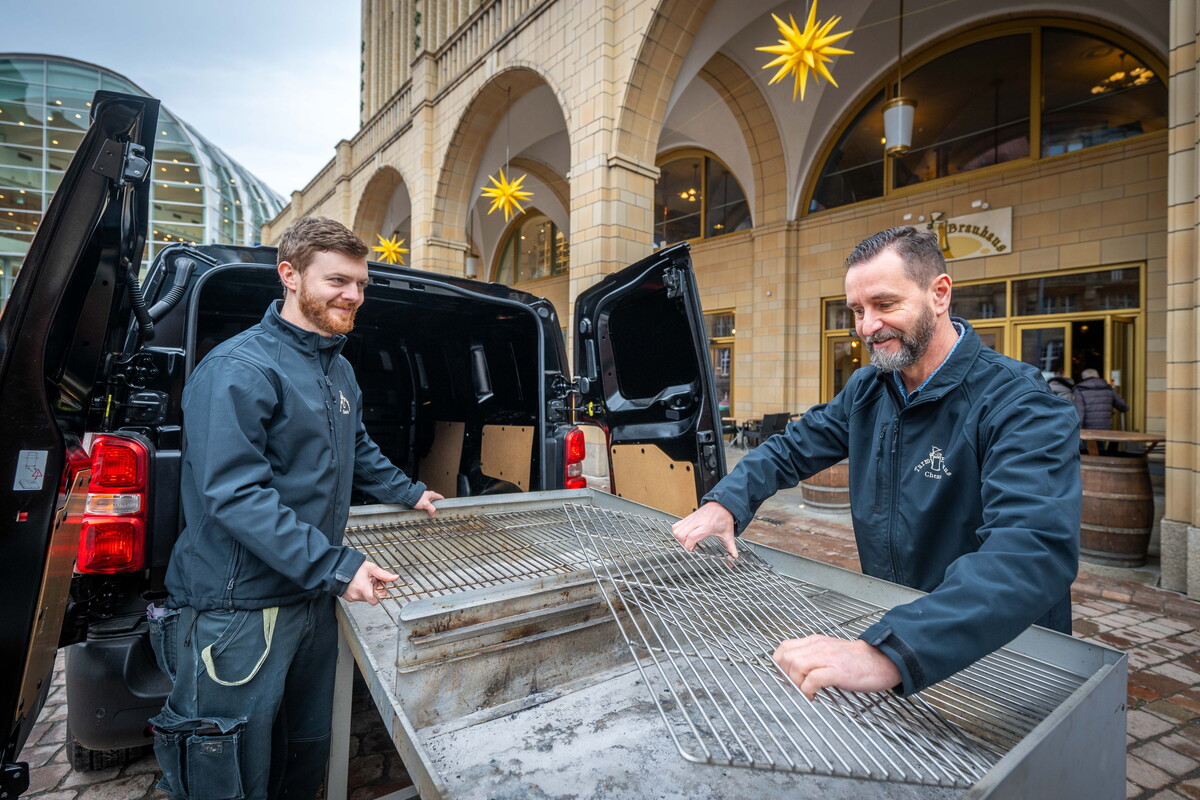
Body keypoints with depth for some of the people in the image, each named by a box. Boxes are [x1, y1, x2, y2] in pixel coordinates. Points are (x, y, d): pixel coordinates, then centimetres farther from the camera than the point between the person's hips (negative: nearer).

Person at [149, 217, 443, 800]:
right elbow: (233, 492, -26)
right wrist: (335, 565, -29)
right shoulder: (239, 369, -18)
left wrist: (408, 492, 28)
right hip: (239, 611, -8)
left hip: (313, 598, 8)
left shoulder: (339, 370, 10)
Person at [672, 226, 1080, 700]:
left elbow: (1034, 549, -33)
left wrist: (889, 653, -46)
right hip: (885, 622, 5)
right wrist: (725, 503, -11)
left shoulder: (1020, 406, -19)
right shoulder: (866, 390, 2)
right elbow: (793, 448, 9)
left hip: (997, 657, -4)